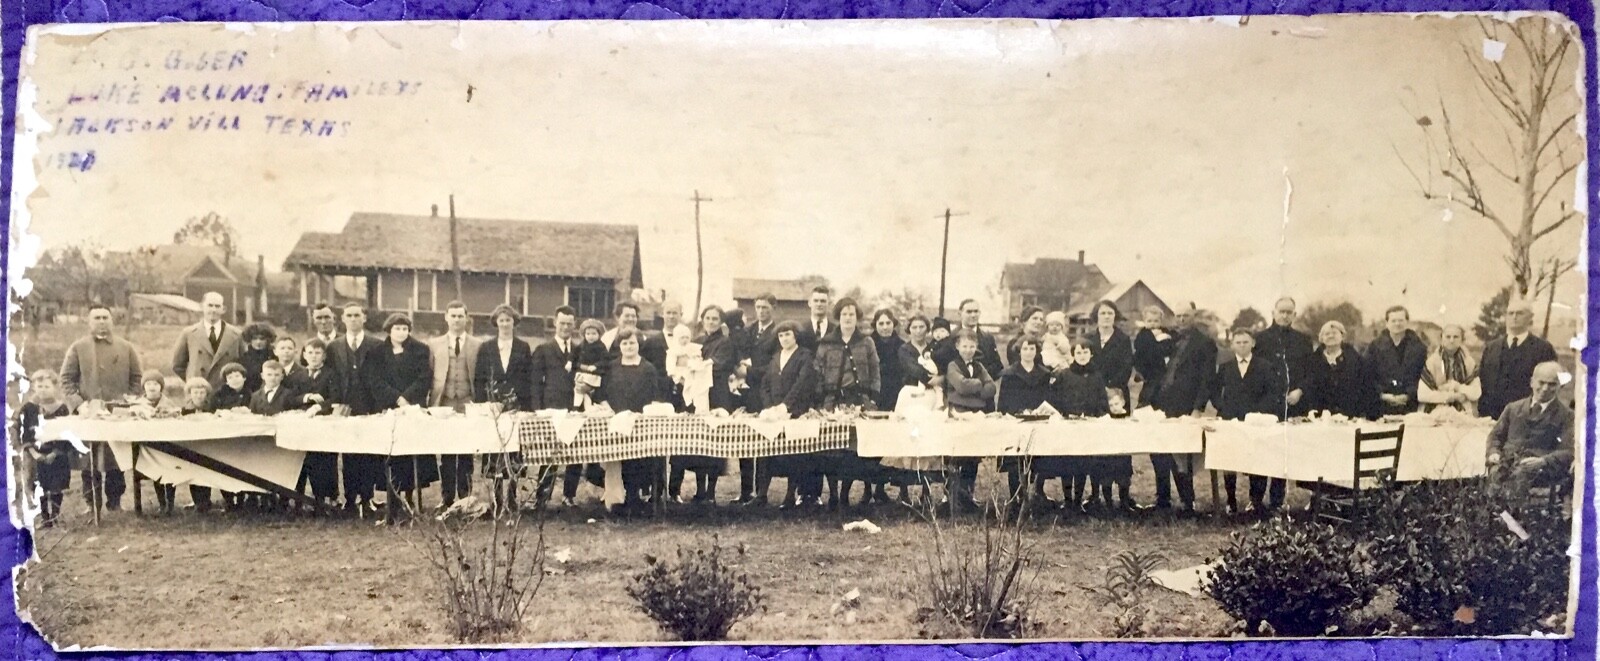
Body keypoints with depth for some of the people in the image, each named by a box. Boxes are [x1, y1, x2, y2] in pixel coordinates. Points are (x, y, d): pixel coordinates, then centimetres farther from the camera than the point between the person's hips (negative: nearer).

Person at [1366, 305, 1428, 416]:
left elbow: (1424, 377, 2)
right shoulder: (1375, 346, 9)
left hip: (1410, 406, 0)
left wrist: (1408, 395, -11)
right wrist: (1382, 395, -9)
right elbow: (1368, 376, 5)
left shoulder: (1419, 347, 7)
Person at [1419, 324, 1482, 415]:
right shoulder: (1432, 361, 1)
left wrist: (1459, 387, -13)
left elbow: (1476, 393, 4)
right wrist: (1448, 396, -8)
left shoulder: (1469, 362, 9)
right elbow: (1422, 395, -6)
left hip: (1464, 414, 2)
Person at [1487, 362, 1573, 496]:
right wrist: (1494, 452, 3)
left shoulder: (1566, 415, 15)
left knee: (1522, 473, -40)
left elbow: (1567, 451, 4)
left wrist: (1543, 461, -16)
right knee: (1496, 472, -36)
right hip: (1507, 461, 2)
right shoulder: (1513, 408, 25)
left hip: (1540, 467, -2)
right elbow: (1496, 435, 28)